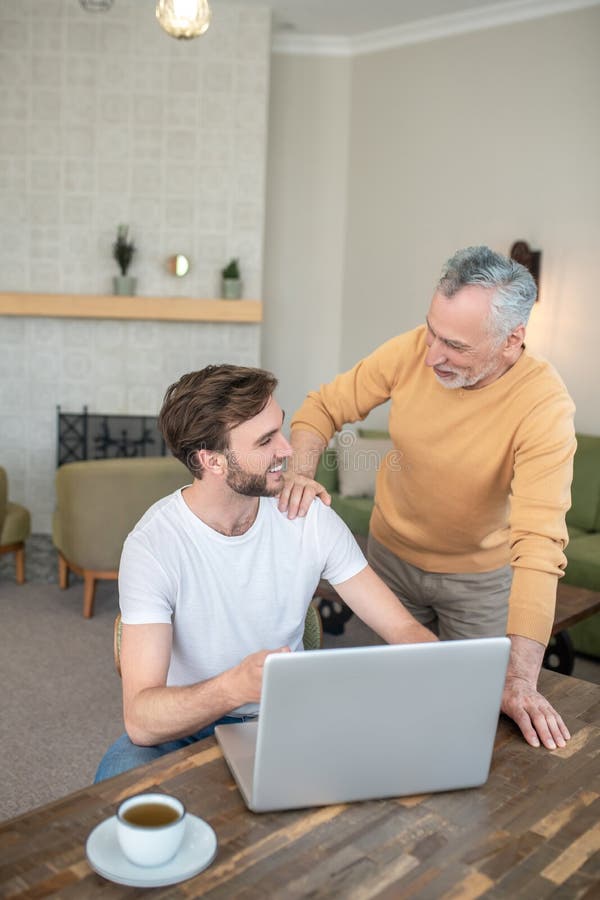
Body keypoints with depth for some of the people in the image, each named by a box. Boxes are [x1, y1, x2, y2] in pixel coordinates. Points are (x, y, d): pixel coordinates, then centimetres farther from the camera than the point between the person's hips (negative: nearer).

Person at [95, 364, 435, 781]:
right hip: (188, 727, -3)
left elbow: (404, 629, -8)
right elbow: (140, 720, -29)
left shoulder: (310, 517, -10)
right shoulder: (153, 544, -22)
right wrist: (237, 685, -49)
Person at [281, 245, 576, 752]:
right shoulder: (412, 351, -19)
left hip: (480, 575, -3)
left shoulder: (544, 404, -29)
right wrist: (301, 474, -27)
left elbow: (538, 544, -36)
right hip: (392, 553, 3)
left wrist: (521, 681, -41)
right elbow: (323, 408, -7)